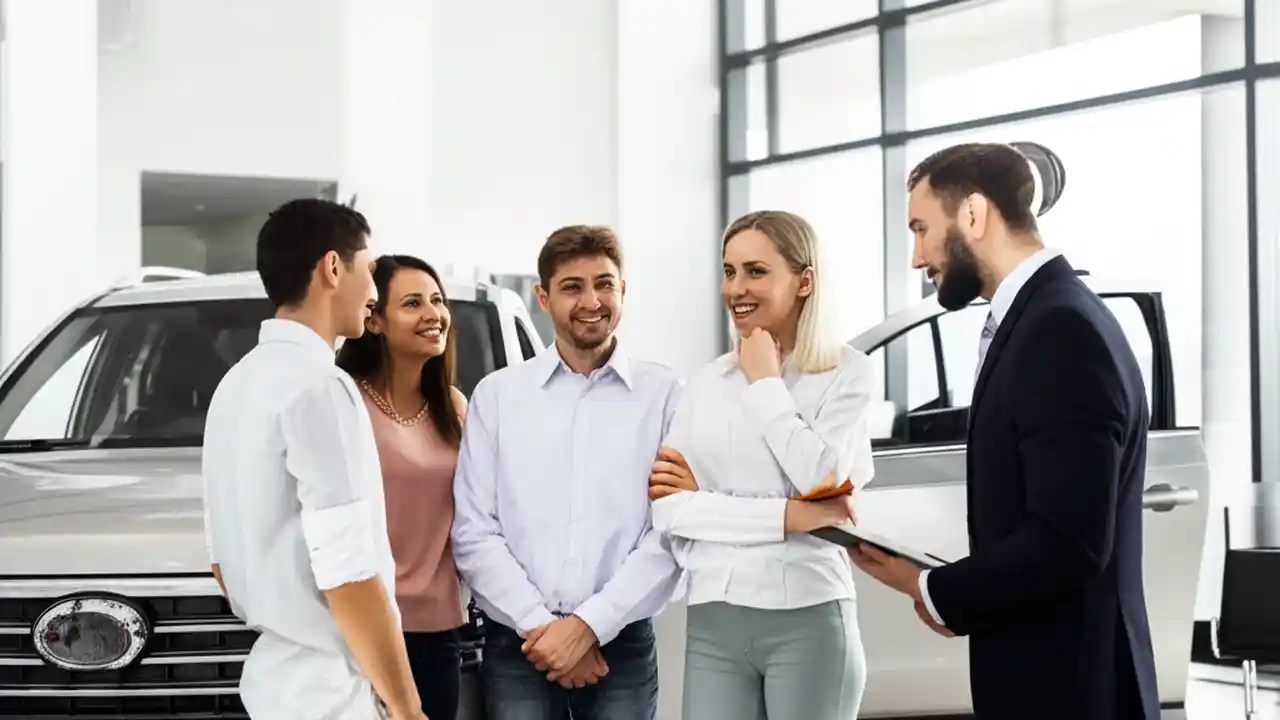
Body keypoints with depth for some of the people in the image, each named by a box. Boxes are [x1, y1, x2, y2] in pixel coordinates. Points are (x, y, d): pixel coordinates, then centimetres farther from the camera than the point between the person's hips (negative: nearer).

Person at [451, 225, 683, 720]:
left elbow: (674, 531, -6)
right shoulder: (496, 395, 5)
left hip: (621, 642, -1)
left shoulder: (665, 396, 0)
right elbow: (474, 531, 0)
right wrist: (542, 626, -9)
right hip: (517, 642, 1)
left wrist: (588, 625, -12)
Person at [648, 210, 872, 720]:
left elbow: (823, 480, -14)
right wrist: (788, 517, -11)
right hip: (712, 622, 3)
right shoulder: (705, 384, 10)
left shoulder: (844, 371, 0)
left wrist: (765, 382, -5)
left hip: (807, 617, -3)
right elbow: (669, 508, -1)